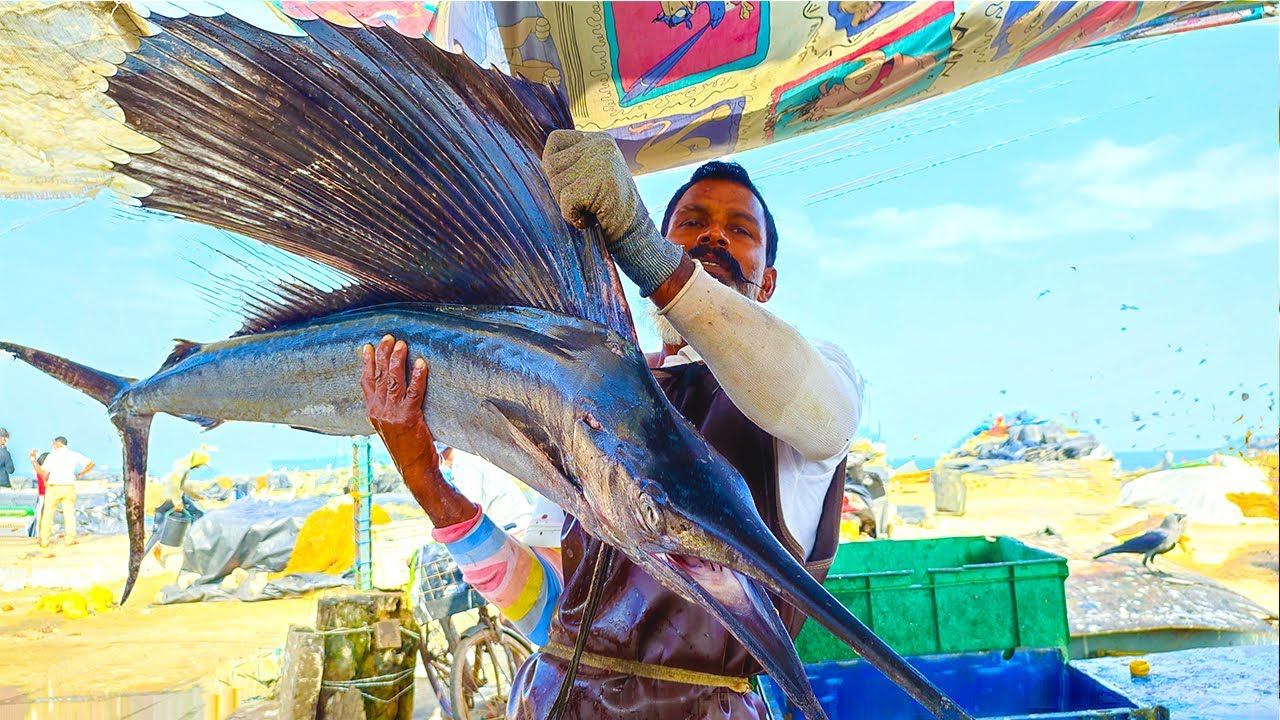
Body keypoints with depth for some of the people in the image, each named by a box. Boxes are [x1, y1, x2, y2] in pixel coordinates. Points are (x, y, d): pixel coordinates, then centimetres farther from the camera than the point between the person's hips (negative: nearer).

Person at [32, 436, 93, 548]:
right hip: (68, 487, 1)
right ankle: (70, 539, 4)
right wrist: (79, 474, 11)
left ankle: (44, 541, 8)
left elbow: (43, 472, -7)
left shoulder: (52, 456, -2)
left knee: (47, 515, 7)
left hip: (53, 488, -1)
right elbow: (91, 464, 4)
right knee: (69, 513, 6)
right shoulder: (74, 455, 4)